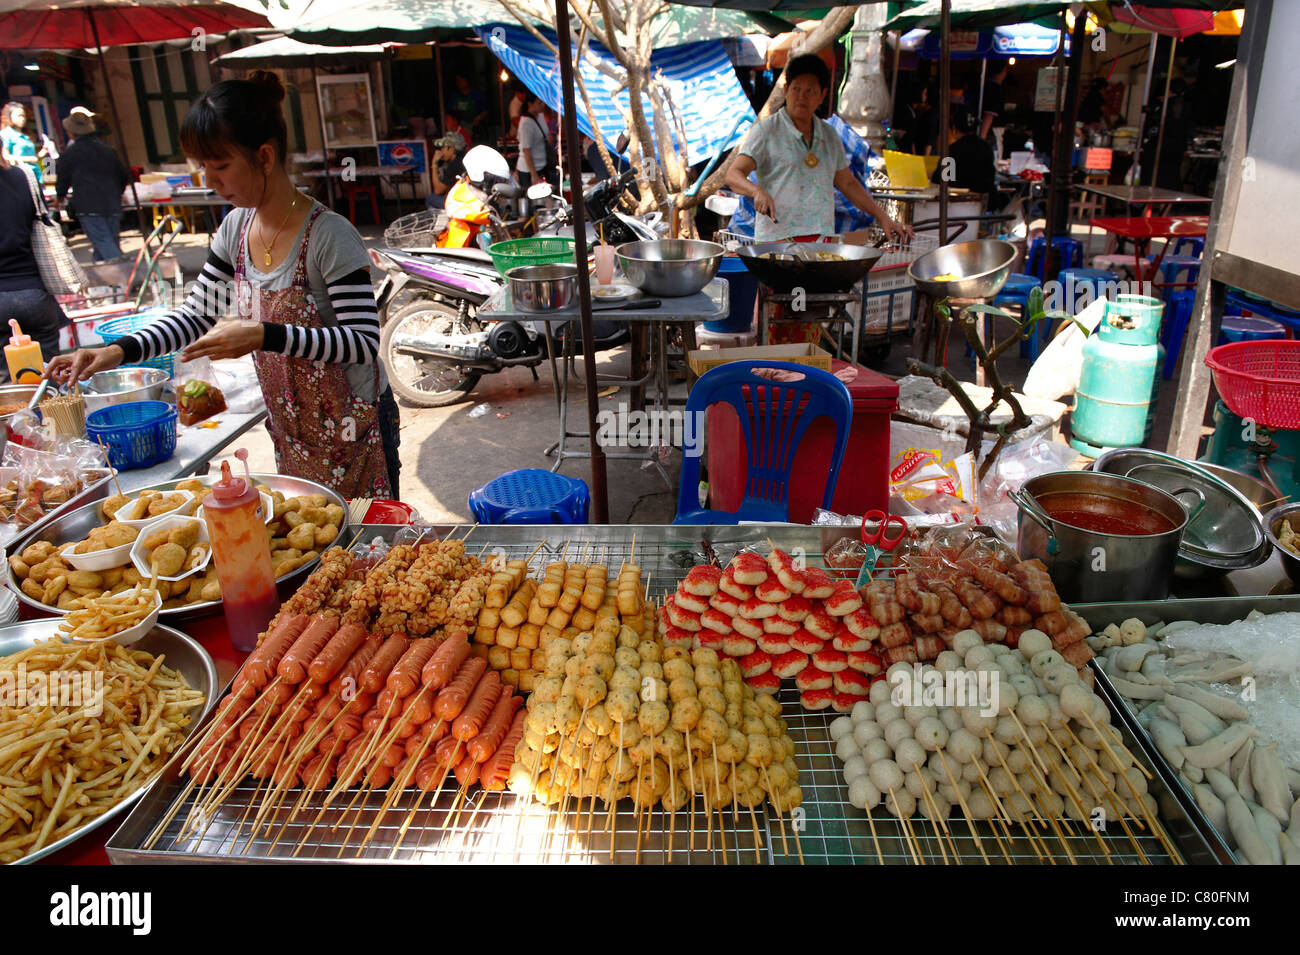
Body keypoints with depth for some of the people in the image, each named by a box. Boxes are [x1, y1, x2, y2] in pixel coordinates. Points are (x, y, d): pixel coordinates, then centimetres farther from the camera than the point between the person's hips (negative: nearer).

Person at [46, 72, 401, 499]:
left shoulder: (329, 236, -21)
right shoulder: (235, 229, 2)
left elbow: (365, 343, -25)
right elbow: (197, 315, 10)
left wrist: (264, 336, -33)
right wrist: (119, 350, -4)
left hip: (352, 429, -7)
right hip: (290, 431, 7)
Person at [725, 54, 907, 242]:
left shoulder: (829, 135, 18)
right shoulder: (765, 131, 2)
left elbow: (847, 183, 26)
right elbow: (733, 175, -7)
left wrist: (882, 217, 19)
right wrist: (757, 191, -28)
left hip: (823, 237, 5)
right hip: (777, 239, -5)